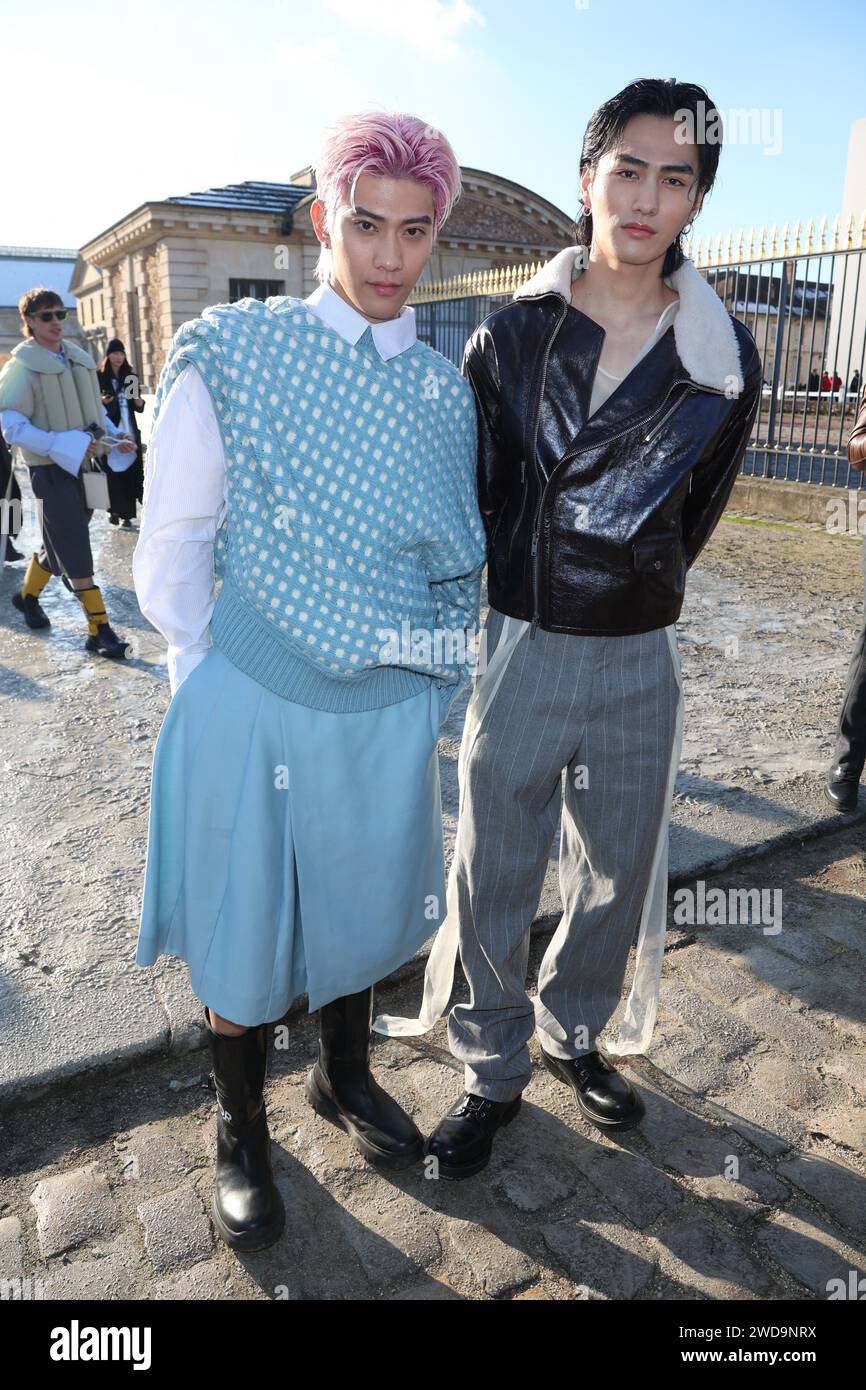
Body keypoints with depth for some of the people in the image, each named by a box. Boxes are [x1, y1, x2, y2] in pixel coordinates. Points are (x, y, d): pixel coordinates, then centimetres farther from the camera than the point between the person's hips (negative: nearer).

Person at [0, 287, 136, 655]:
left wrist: (115, 440, 5)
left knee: (58, 543, 20)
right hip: (52, 470, -7)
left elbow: (95, 409, 23)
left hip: (86, 464, 7)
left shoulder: (80, 358, 12)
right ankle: (99, 631, -3)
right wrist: (60, 445, -22)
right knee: (76, 554, -6)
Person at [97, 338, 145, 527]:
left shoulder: (129, 376, 12)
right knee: (114, 474, -4)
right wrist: (101, 401, -18)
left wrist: (138, 400, -9)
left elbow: (139, 408, 14)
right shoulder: (99, 377, 2)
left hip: (130, 433, 3)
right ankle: (115, 511, 6)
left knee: (130, 474, -2)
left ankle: (127, 514, 3)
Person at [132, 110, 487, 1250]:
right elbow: (171, 554, -4)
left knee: (362, 906, 21)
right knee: (240, 930, 13)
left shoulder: (445, 390, 5)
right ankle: (240, 1132, 41)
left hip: (390, 707, 4)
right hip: (253, 706, -3)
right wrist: (214, 679, -4)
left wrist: (424, 661, 8)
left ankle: (346, 1076, 50)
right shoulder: (231, 354, -7)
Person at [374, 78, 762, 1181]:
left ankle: (571, 1033, 45)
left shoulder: (726, 361, -1)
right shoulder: (508, 336, -3)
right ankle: (493, 1071, 33)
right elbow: (466, 499, 5)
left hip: (637, 663, 2)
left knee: (619, 879, 16)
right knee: (492, 881, 8)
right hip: (517, 649, -1)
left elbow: (696, 511, 12)